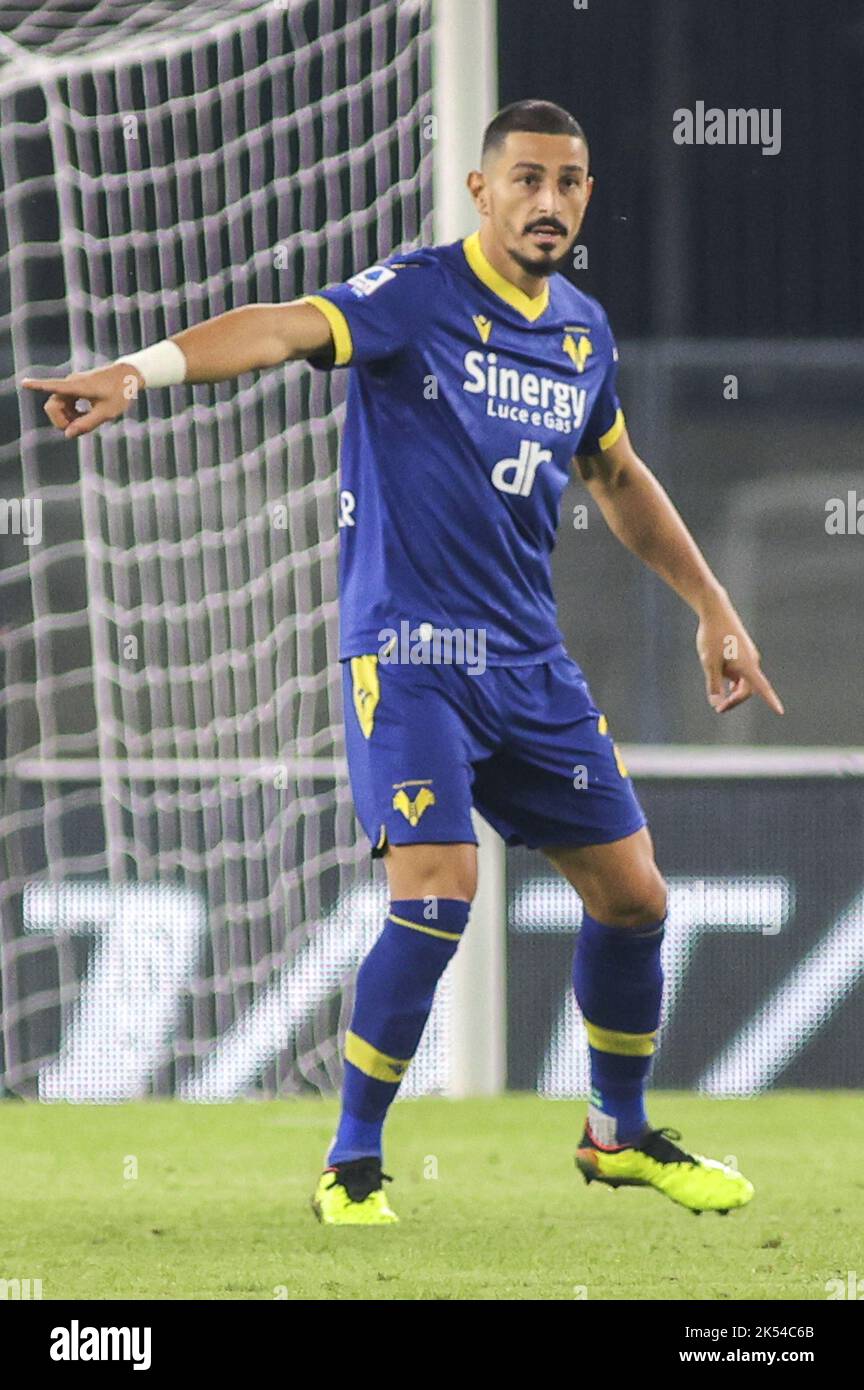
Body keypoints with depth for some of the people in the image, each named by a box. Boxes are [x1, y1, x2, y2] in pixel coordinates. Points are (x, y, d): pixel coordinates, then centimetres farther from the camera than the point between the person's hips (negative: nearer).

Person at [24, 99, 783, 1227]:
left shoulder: (584, 332, 10)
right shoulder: (419, 295, -11)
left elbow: (619, 478, 27)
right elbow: (285, 328, -29)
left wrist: (713, 608, 30)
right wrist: (143, 370, -47)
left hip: (530, 659, 7)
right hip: (410, 645, -7)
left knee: (632, 895, 8)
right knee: (438, 896, -19)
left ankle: (620, 1134, 31)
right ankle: (352, 1163, -4)